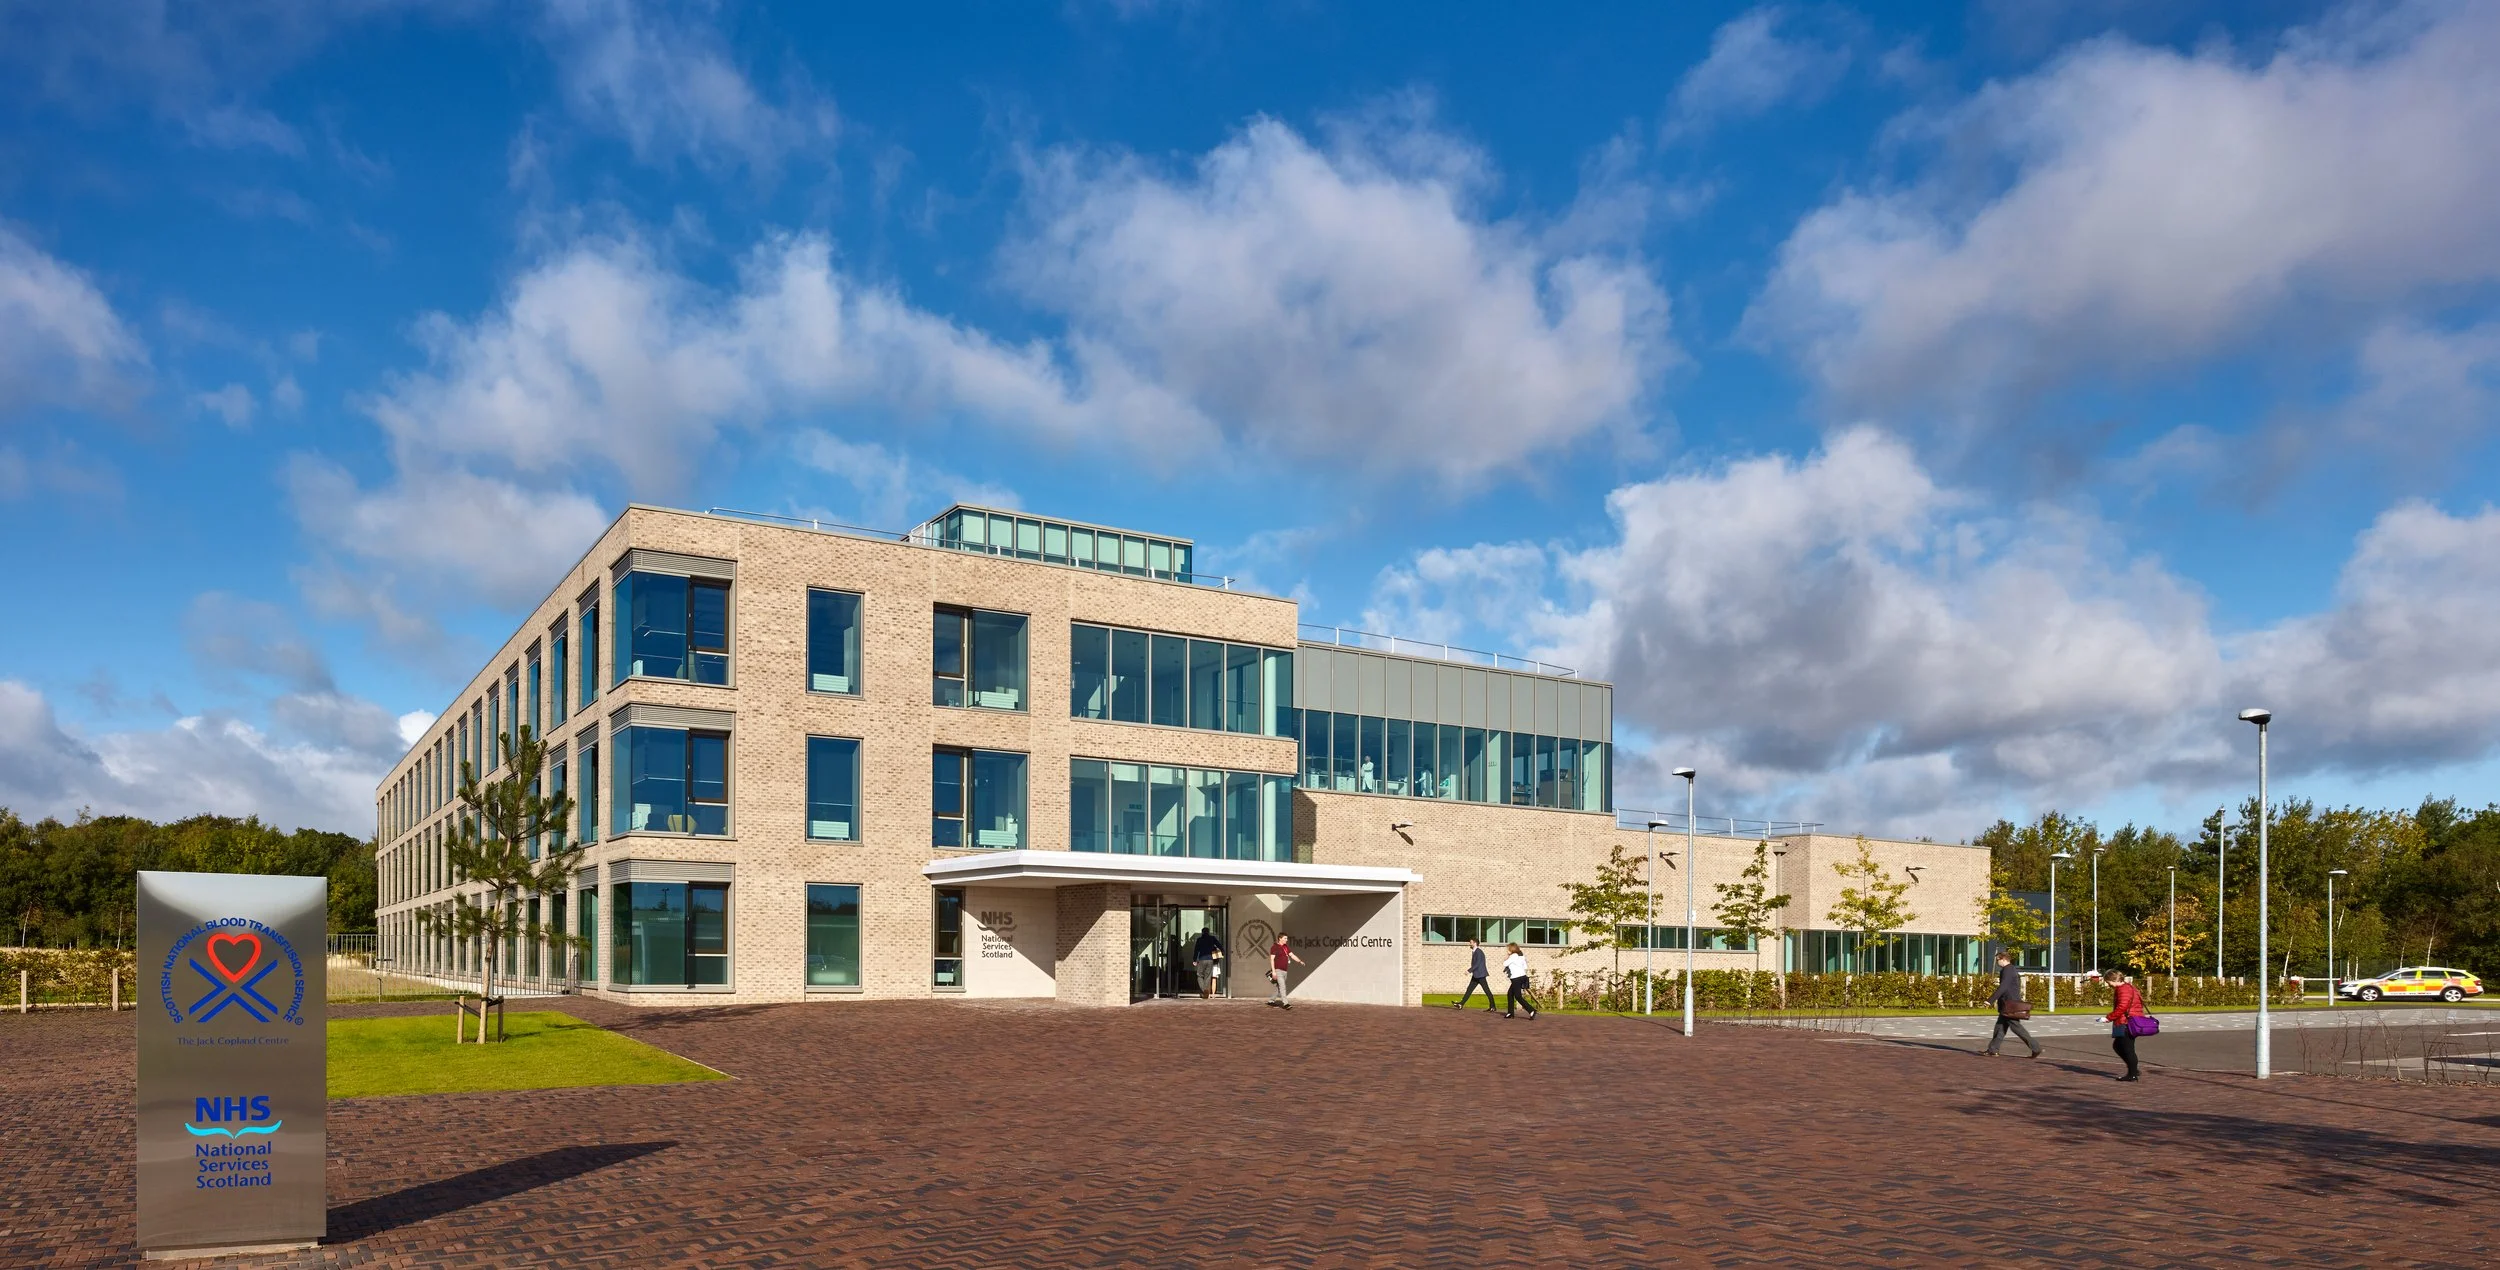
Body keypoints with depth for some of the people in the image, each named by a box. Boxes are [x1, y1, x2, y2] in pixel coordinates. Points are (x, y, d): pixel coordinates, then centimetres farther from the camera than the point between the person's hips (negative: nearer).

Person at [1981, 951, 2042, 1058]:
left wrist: (1991, 1000, -25)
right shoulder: (2013, 970, 17)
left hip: (2009, 1005, -10)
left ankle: (2035, 1047, -1)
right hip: (2012, 1004, 10)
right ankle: (1992, 1050, 9)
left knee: (2016, 1027, -6)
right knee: (2000, 1027, 9)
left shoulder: (2007, 970, -15)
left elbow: (2003, 987, -24)